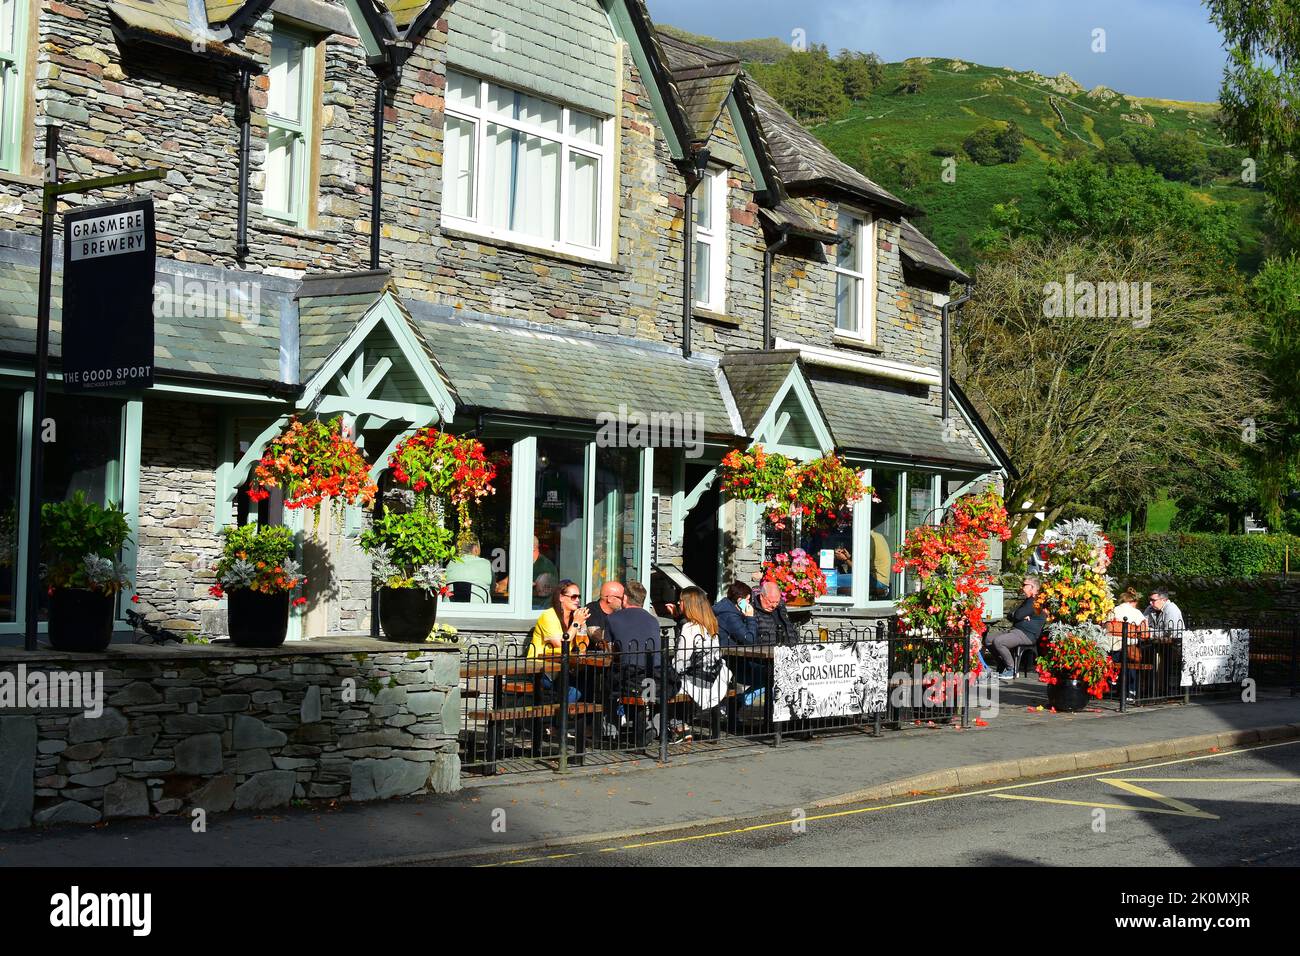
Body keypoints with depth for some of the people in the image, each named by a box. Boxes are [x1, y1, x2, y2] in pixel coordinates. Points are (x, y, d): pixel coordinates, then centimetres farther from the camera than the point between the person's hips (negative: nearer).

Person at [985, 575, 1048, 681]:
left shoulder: (1036, 602, -12)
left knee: (997, 641, -28)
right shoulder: (1027, 601, 25)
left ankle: (1011, 670, -14)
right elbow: (1011, 616, 20)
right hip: (1015, 630, 11)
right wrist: (1022, 616, 0)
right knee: (988, 639, 2)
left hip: (1027, 635, -11)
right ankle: (1004, 664, 6)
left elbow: (1018, 615, -19)